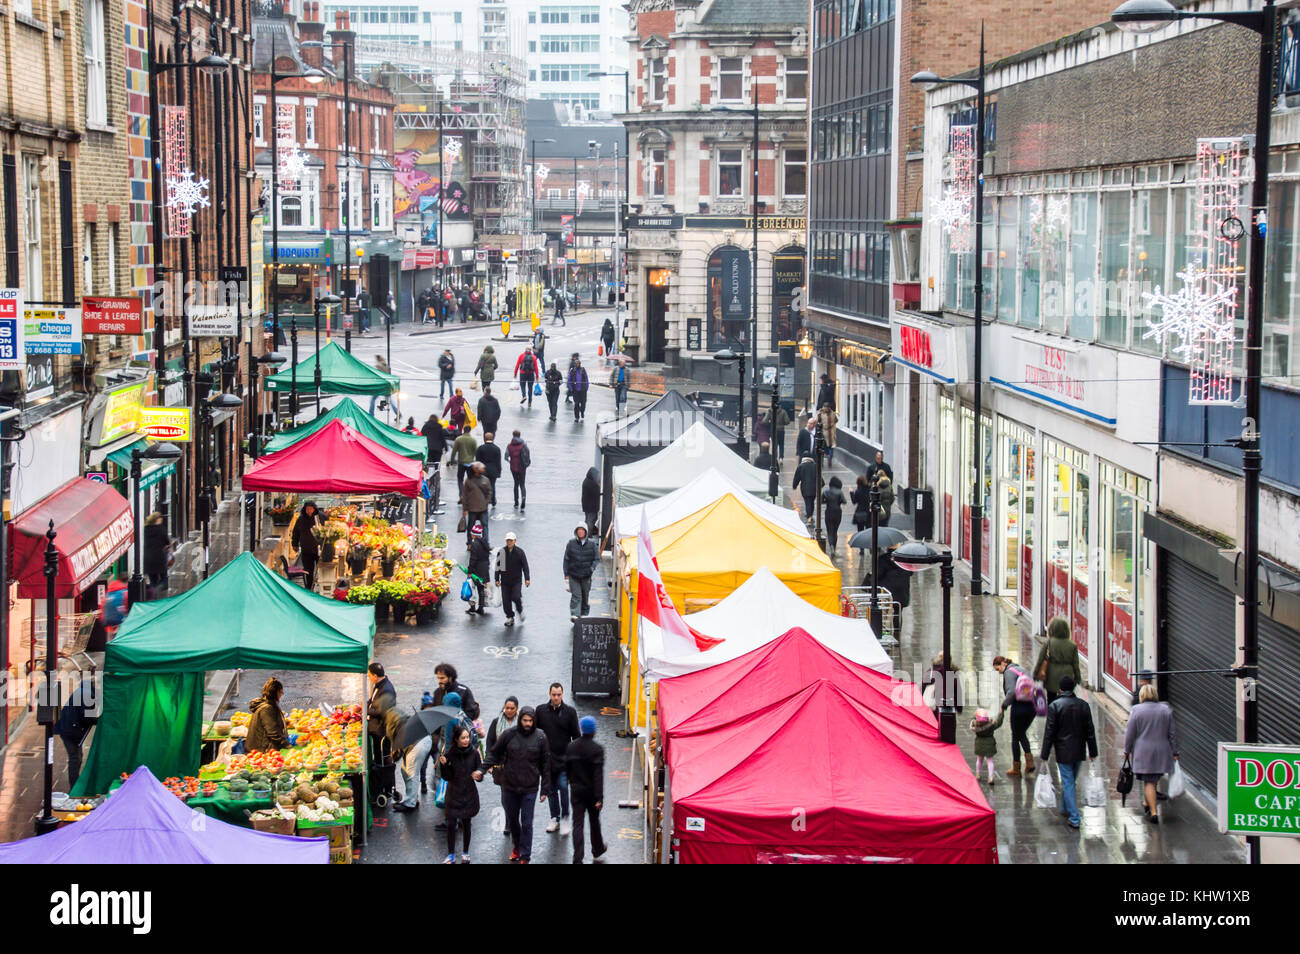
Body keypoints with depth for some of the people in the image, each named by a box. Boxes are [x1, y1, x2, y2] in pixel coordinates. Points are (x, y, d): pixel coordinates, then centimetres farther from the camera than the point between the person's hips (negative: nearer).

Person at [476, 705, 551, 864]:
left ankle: (525, 856, 9)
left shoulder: (540, 737, -4)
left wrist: (545, 789, 0)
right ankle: (517, 846, 38)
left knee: (526, 823, -1)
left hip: (530, 788, -2)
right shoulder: (509, 735, -4)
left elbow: (546, 765, 1)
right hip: (509, 786, 2)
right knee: (512, 820, 15)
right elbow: (494, 754, 6)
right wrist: (482, 769, -9)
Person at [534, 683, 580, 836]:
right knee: (552, 790, 12)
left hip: (564, 759, -2)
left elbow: (576, 735, 2)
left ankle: (564, 818, 2)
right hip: (547, 758, 2)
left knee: (563, 787, -11)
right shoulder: (541, 710, 0)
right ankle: (554, 818, 24)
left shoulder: (570, 712, -4)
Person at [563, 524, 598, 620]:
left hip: (586, 576, 1)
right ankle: (574, 614, -20)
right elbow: (566, 559, 5)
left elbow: (596, 558, 4)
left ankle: (584, 615, 21)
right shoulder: (571, 544, 3)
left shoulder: (592, 545, 3)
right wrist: (566, 574, -1)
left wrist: (592, 568, -15)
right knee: (576, 596, -13)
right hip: (573, 575, -1)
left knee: (586, 597, 9)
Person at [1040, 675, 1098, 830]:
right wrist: (1093, 752, 12)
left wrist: (1045, 754, -5)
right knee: (1071, 781, 21)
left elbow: (1049, 732, -11)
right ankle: (1065, 809, 38)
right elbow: (1090, 731, 4)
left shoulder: (1054, 706, -13)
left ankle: (1074, 818, -5)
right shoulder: (1083, 705, -1)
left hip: (1063, 752, -4)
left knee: (1068, 784, 0)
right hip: (1079, 752, 4)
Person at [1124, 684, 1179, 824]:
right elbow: (1172, 733, 6)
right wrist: (1174, 752, 12)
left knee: (1148, 782, -1)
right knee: (1154, 779, 19)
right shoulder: (1166, 710, 3)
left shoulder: (1136, 710, -6)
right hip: (1162, 752, 3)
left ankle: (1153, 812, -9)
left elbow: (1130, 733, -4)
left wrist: (1127, 750, 6)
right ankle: (1147, 803, 34)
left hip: (1143, 753, -3)